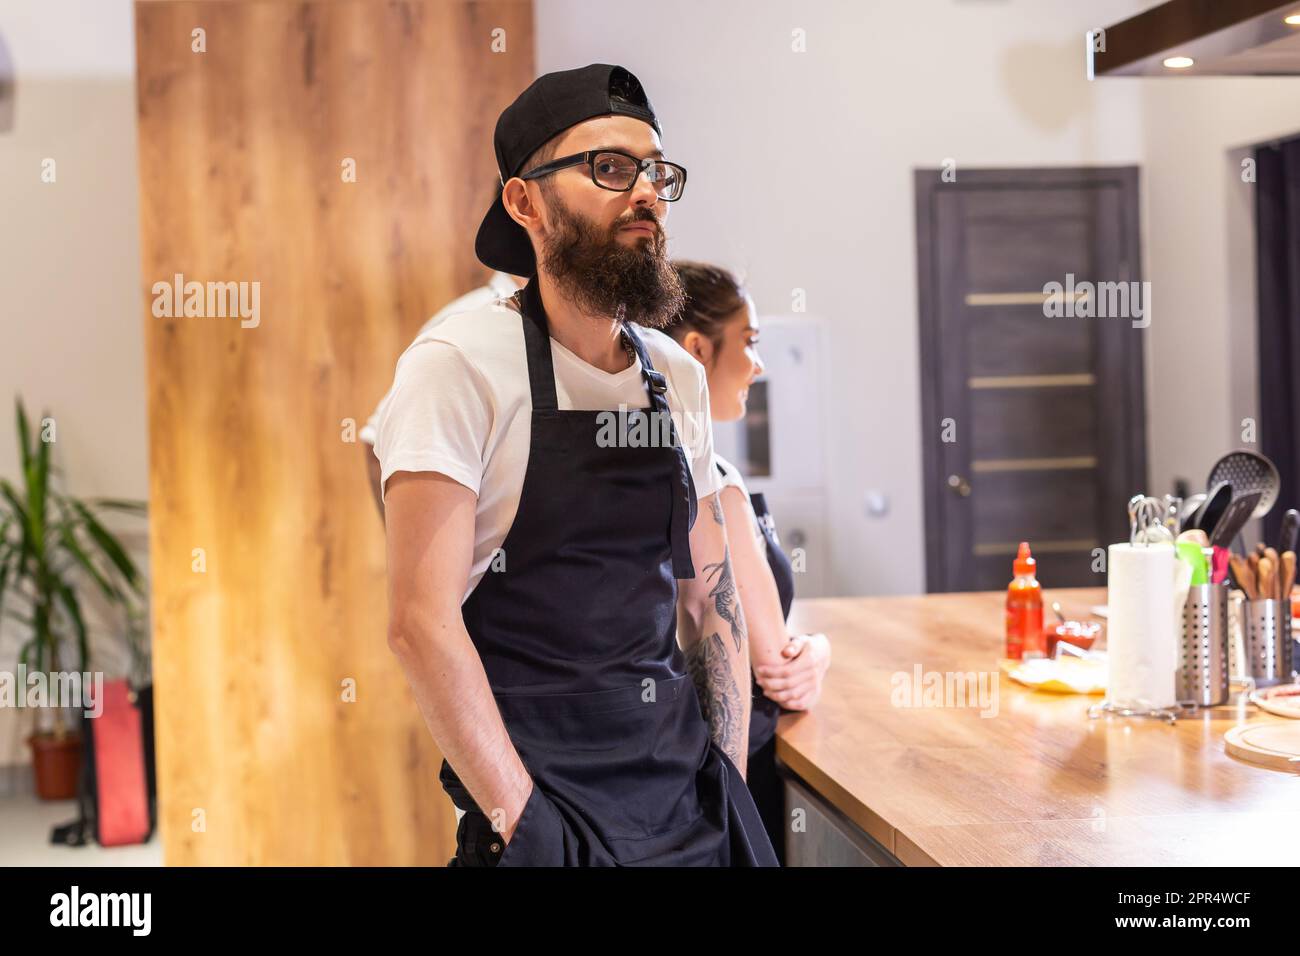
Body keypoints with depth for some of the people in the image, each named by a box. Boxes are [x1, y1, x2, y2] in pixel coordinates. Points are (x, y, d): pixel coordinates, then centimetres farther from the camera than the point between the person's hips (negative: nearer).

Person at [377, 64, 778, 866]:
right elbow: (422, 621, -18)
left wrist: (730, 782, 5)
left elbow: (712, 597, 11)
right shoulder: (460, 364, -13)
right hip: (547, 785, -6)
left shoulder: (679, 377, 5)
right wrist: (520, 817, -18)